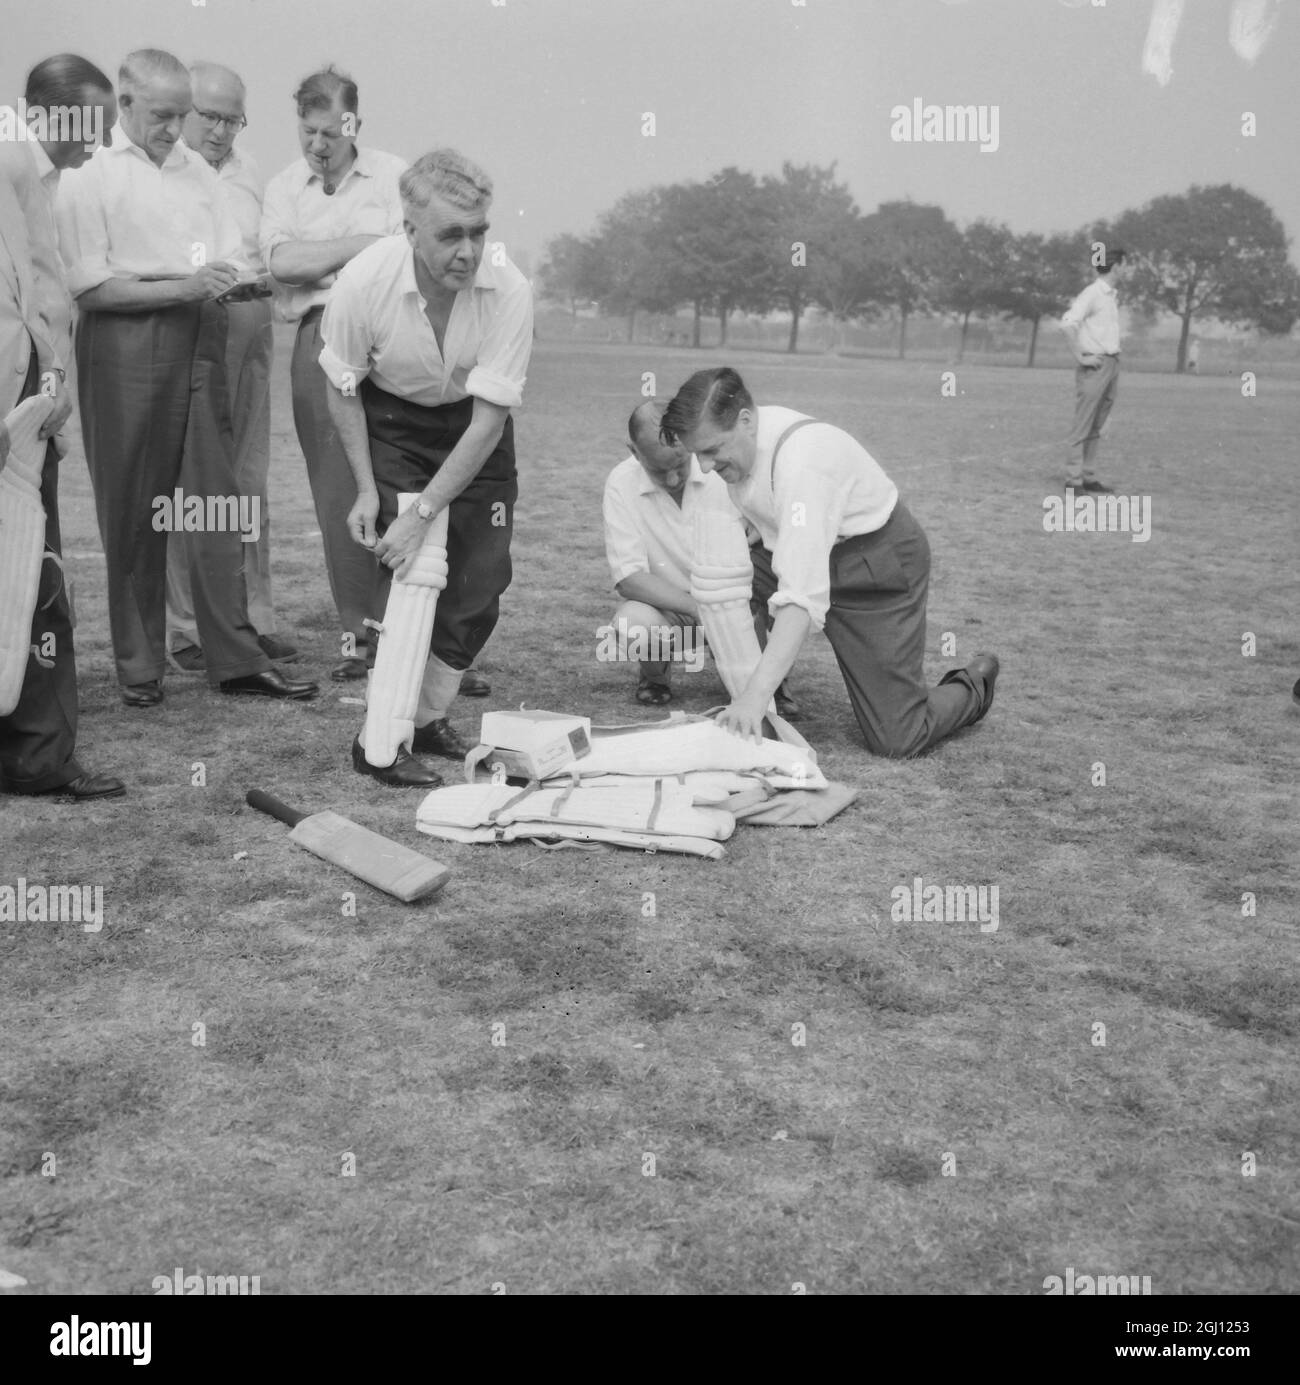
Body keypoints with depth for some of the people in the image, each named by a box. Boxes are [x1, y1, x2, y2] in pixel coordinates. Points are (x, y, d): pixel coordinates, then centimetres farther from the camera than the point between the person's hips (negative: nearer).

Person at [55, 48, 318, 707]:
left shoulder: (196, 169, 16)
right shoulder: (88, 173, -2)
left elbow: (230, 257, 16)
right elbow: (90, 285, -9)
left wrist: (240, 280, -7)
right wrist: (182, 287, -16)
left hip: (199, 339, 5)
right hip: (127, 347, -5)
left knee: (216, 498, 2)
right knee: (133, 509, 2)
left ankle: (235, 659, 5)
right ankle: (138, 664, 12)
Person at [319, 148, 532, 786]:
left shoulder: (508, 289, -28)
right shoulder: (364, 281, -27)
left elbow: (490, 418, -25)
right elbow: (343, 391, -9)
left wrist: (423, 513, -28)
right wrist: (367, 491, -13)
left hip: (473, 426, 2)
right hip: (390, 419, -2)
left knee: (480, 586, -2)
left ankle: (427, 719, 20)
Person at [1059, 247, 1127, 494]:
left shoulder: (1113, 296, 17)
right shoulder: (1092, 293, -10)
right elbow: (1067, 323, -20)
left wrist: (1113, 357, 18)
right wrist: (1080, 357, -19)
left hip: (1112, 364, 8)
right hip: (1095, 365, -8)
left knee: (1096, 427, 10)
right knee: (1083, 425, -7)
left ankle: (1089, 477, 13)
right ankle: (1073, 479, -5)